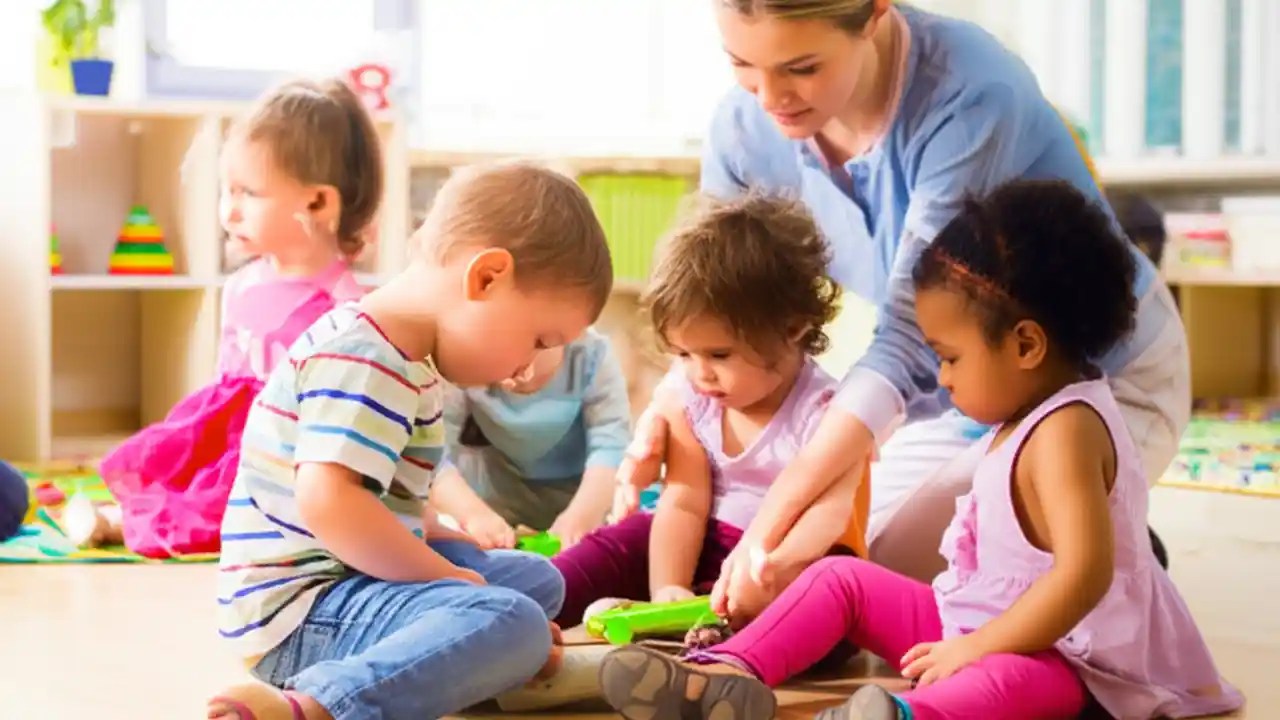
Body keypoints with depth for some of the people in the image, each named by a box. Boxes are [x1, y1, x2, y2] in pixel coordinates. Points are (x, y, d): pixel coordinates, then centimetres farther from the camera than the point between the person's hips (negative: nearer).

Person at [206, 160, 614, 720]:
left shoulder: (406, 357, 14)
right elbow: (328, 502, -31)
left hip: (350, 576, 11)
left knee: (536, 578, 20)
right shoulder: (361, 360, -19)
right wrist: (451, 576, -20)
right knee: (511, 624, -31)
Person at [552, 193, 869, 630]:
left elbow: (829, 512, -29)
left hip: (792, 563, -6)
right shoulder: (692, 400, -2)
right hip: (706, 549, 6)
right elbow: (683, 503, -6)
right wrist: (667, 589, -22)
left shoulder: (822, 411, -18)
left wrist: (771, 569, -48)